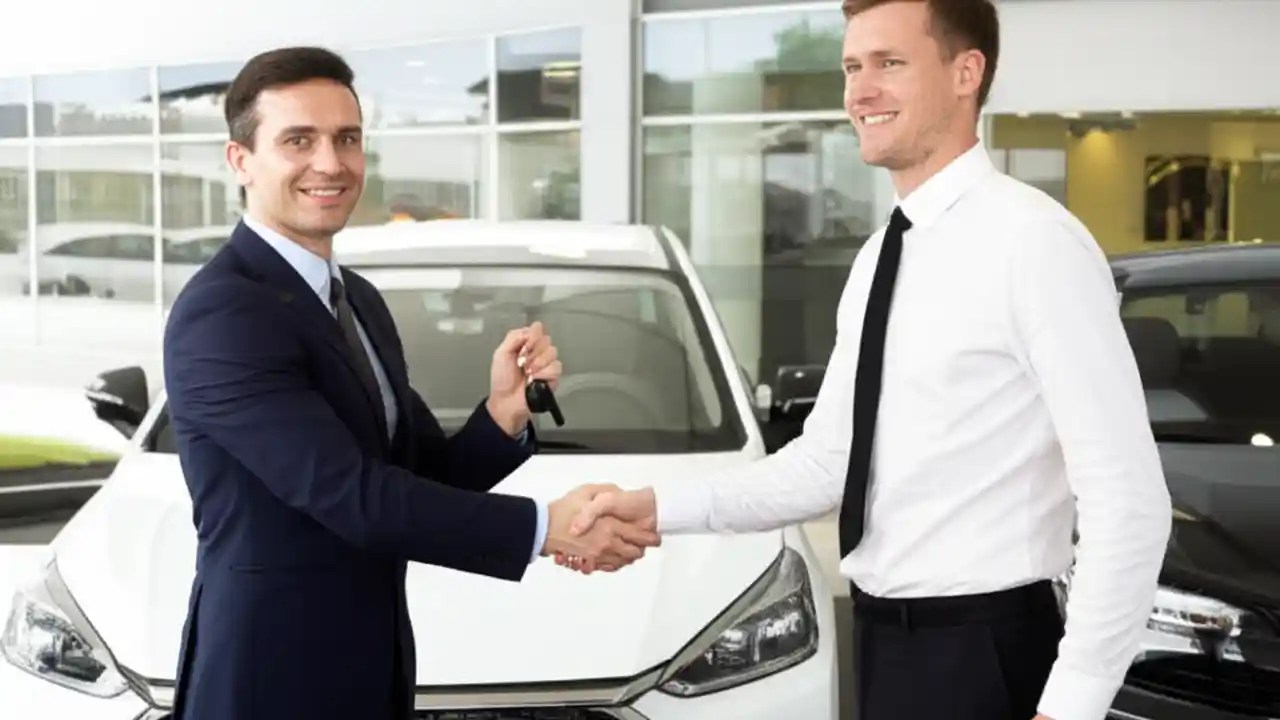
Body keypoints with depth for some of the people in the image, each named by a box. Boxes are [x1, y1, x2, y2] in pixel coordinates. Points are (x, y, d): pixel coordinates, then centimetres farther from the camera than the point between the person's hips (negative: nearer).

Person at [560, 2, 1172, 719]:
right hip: (883, 637, 8)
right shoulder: (878, 258, 9)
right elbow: (827, 460, 9)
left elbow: (1129, 498, -18)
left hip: (978, 649, -8)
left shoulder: (1033, 240, -16)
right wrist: (661, 506, -2)